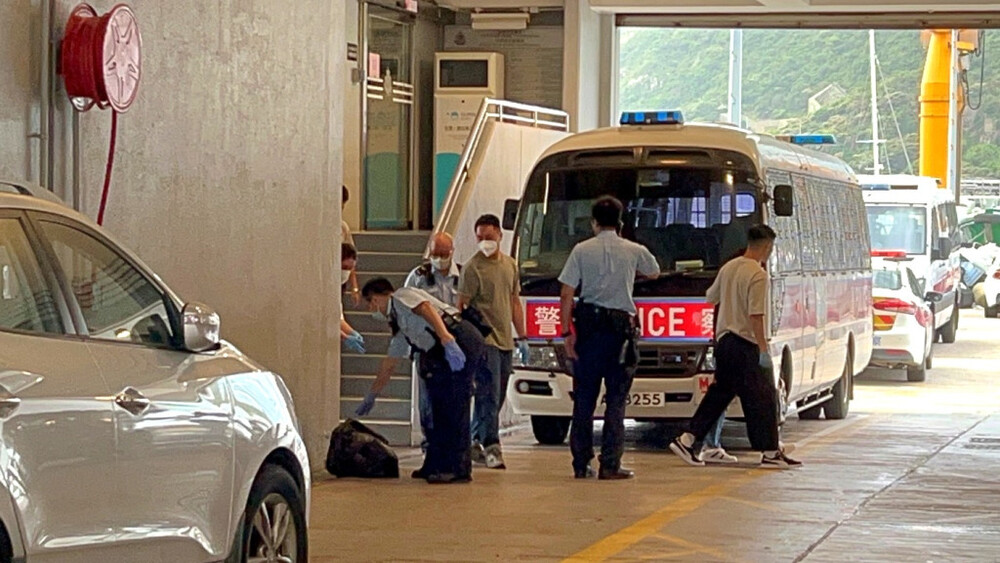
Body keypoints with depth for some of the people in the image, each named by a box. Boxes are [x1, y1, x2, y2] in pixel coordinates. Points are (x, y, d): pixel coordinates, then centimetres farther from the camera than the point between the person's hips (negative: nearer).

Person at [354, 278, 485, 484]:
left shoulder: (401, 297, 4)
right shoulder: (400, 328, 29)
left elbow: (428, 310, -16)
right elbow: (388, 366, 38)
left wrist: (447, 340, -28)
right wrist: (370, 398, 45)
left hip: (462, 340, -10)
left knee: (454, 409, -10)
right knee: (441, 409, 11)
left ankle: (458, 469, -10)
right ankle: (435, 466, 16)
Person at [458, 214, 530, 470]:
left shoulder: (510, 265, 14)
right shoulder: (472, 268, -7)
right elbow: (461, 306, -10)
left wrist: (521, 337, 18)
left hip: (505, 341, 7)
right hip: (484, 340, -7)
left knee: (496, 398, 10)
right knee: (489, 396, -12)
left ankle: (475, 443, 18)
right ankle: (491, 448, -13)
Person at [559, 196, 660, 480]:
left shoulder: (582, 250, 0)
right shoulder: (634, 251, 3)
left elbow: (566, 295, -5)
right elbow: (653, 273, 25)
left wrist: (567, 331, 0)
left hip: (588, 326, 1)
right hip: (621, 327, 0)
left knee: (584, 397, 6)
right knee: (616, 398, 2)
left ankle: (581, 464, 8)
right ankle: (610, 464, -2)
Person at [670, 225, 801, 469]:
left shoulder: (728, 268, 10)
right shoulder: (758, 275, -16)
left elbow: (711, 298, 24)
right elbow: (756, 316, -22)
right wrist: (764, 350, -20)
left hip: (724, 339, 8)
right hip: (746, 344, -8)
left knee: (719, 393, 14)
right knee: (762, 397, -1)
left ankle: (687, 440, 11)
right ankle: (771, 452, 2)